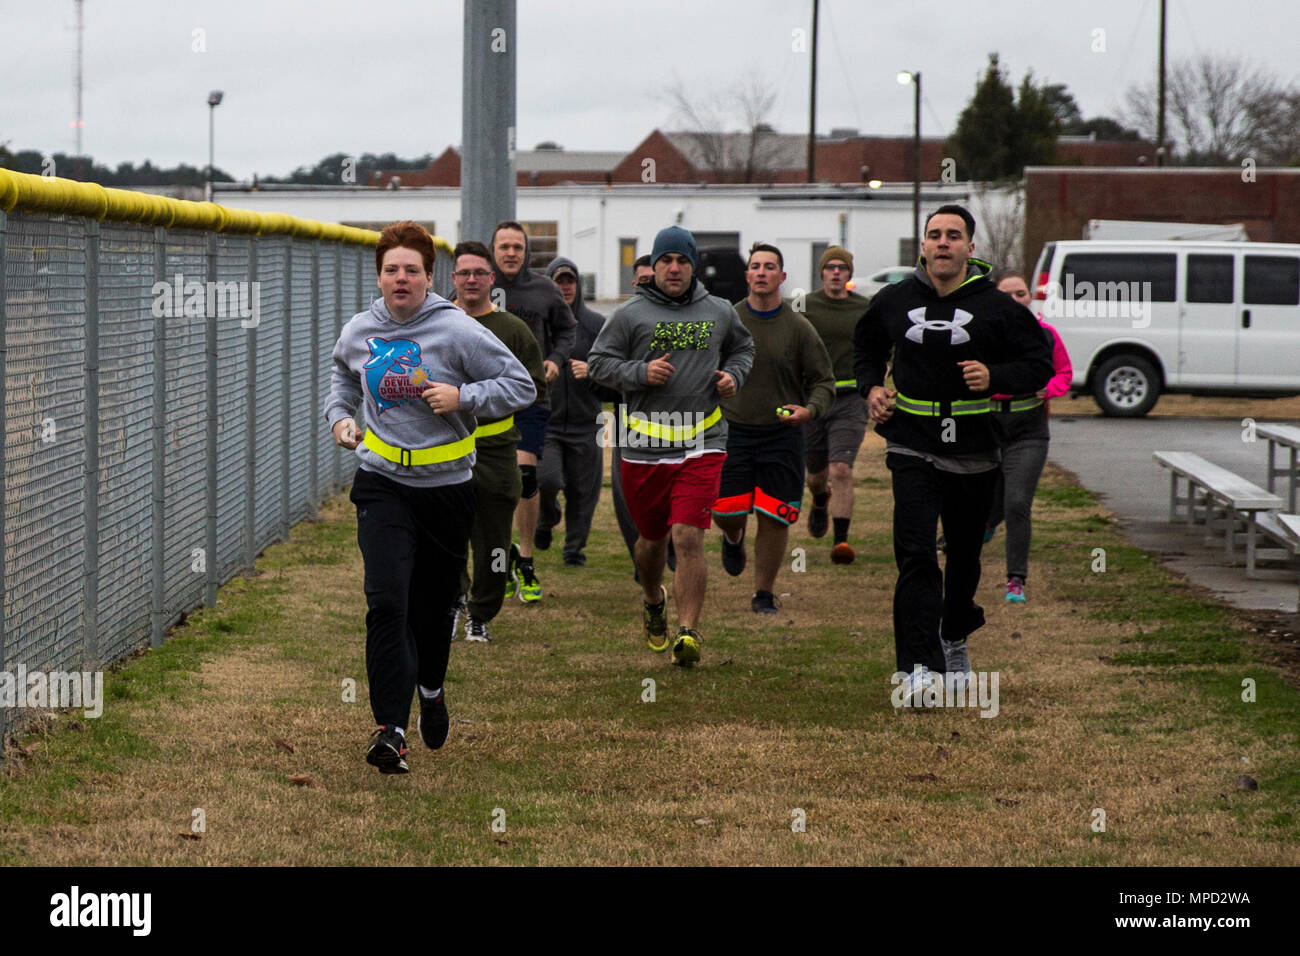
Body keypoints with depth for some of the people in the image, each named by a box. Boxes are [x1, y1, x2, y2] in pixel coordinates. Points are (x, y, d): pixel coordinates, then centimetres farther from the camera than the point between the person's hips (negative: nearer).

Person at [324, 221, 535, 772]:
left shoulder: (457, 330, -9)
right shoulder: (358, 332, 2)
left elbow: (521, 386, -6)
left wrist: (462, 397, -18)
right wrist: (340, 416, 9)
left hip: (447, 485, -1)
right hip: (382, 484, 1)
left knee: (434, 606, 12)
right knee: (386, 604, -16)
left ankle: (431, 690, 44)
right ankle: (391, 728, -17)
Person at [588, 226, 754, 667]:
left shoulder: (719, 312, 10)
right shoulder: (630, 314, 1)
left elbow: (743, 347, 28)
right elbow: (598, 362, 2)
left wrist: (734, 375, 7)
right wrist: (641, 372, -13)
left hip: (702, 445, 0)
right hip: (644, 447, 0)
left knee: (688, 538, -14)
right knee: (652, 538, 15)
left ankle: (688, 632, -13)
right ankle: (653, 601, 45)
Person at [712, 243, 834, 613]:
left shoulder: (798, 328, 0)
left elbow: (824, 381, 4)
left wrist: (809, 410, -16)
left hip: (782, 435, -1)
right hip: (733, 432, 1)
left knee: (774, 520, -2)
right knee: (725, 511, -6)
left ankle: (764, 593, 15)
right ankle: (734, 538, 32)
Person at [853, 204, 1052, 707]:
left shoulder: (997, 307, -2)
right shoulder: (894, 301, 4)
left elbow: (1041, 361, 3)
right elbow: (866, 346, 25)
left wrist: (994, 377, -14)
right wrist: (871, 387, 7)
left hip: (974, 453, 1)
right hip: (913, 449, -1)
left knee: (965, 554, 15)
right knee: (916, 555, -16)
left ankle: (955, 637, 42)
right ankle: (919, 667, -21)